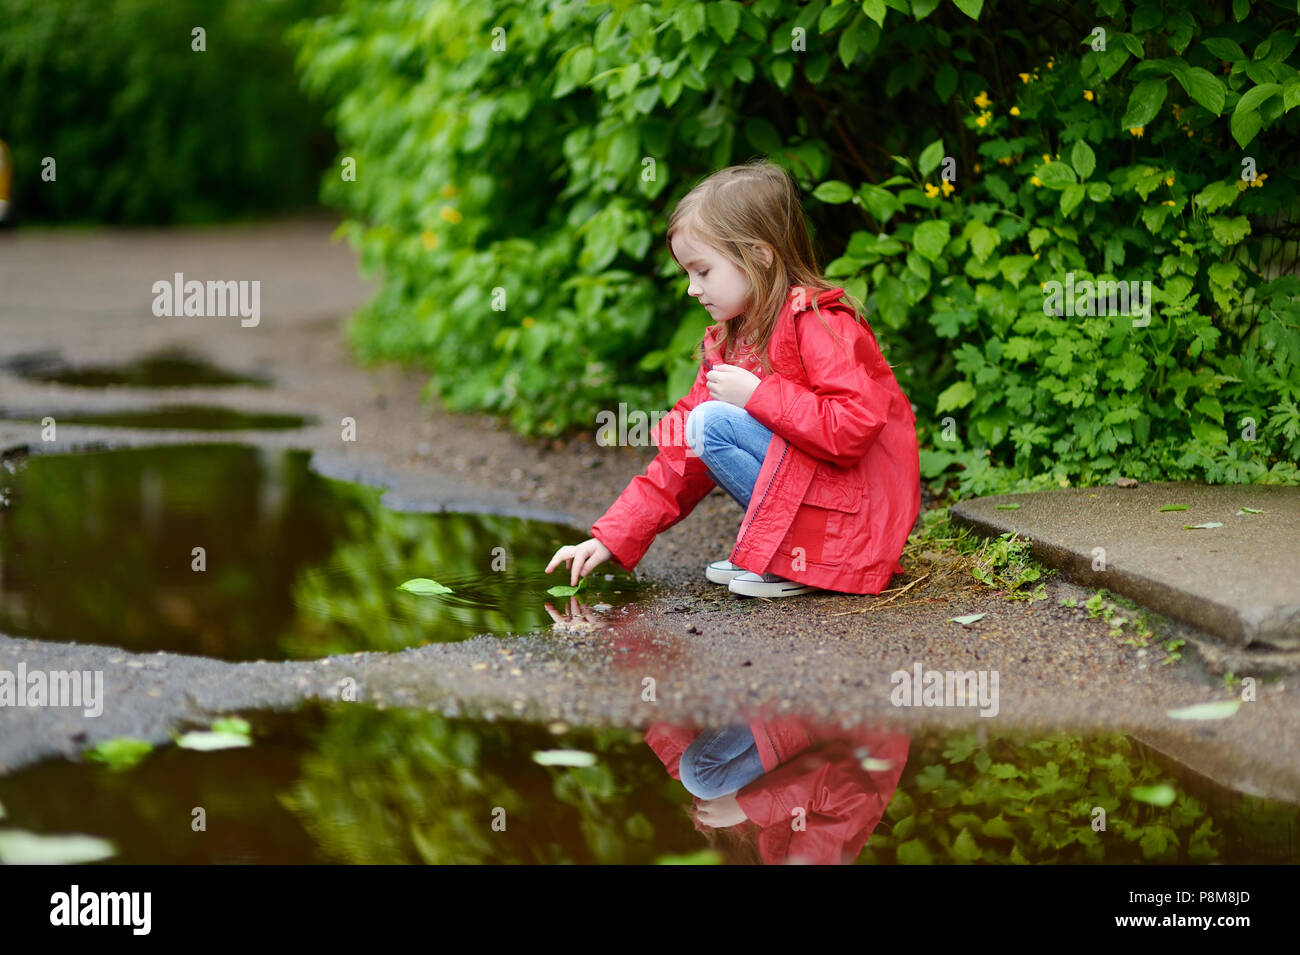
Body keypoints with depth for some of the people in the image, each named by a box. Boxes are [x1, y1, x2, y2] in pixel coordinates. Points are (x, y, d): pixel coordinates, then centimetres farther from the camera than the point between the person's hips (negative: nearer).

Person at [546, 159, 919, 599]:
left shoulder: (819, 324, -15)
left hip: (861, 508, -9)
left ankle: (801, 557, -13)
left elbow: (854, 428, -27)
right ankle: (766, 546, 3)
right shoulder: (726, 344, 10)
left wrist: (758, 395, -22)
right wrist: (613, 538, 1)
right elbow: (683, 455, 8)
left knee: (713, 421, -19)